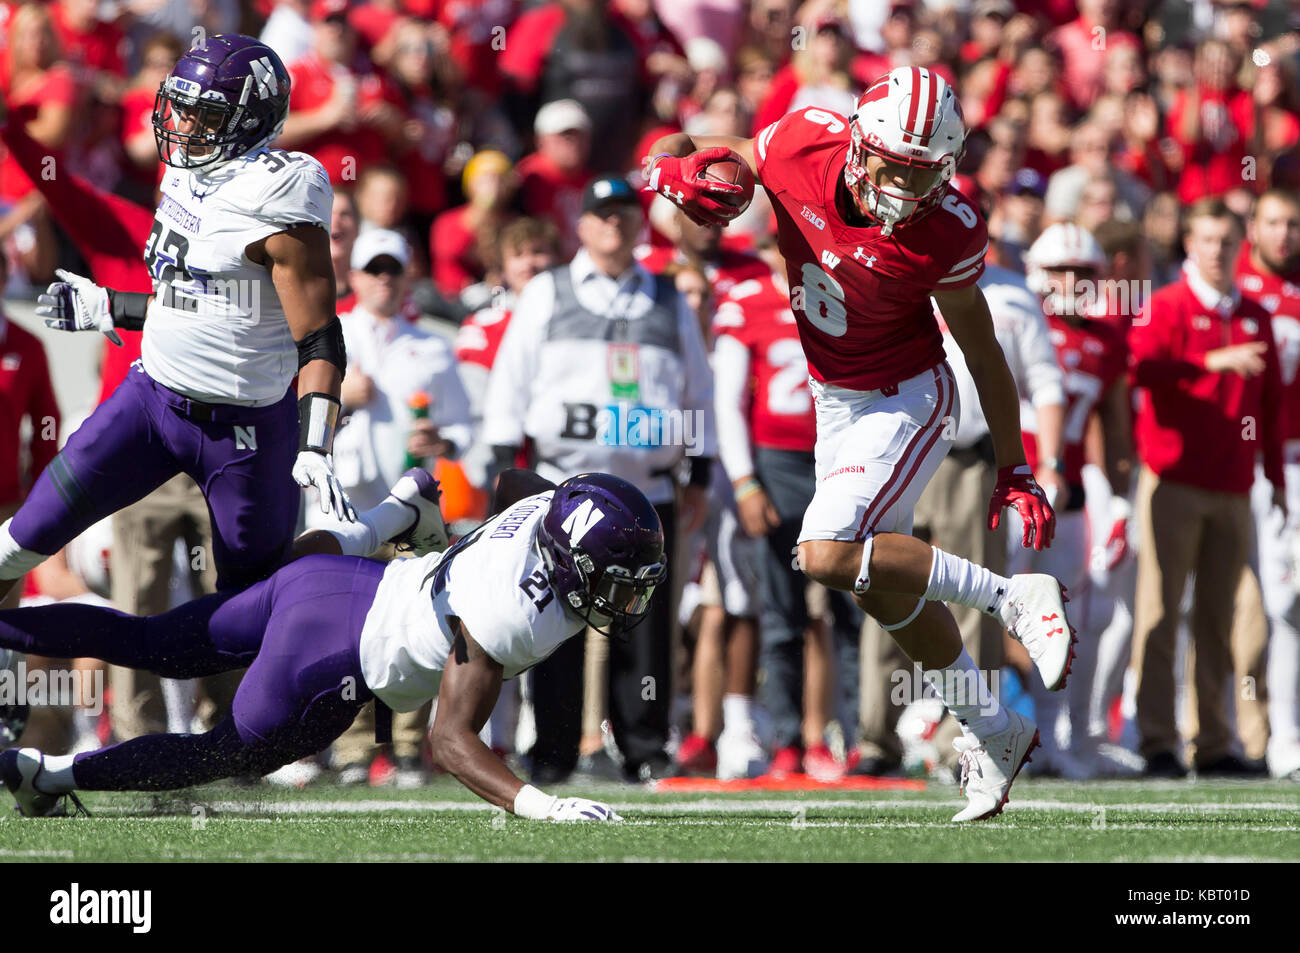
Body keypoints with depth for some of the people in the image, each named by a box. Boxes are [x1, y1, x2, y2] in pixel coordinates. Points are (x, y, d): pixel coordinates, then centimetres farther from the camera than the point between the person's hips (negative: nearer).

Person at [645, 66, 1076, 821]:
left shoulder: (945, 234, -26)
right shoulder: (801, 145, -20)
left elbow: (982, 350, -11)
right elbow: (674, 153, -3)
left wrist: (1015, 472, -5)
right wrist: (676, 174, -28)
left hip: (906, 399, -6)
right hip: (836, 401, 6)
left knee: (828, 555, -23)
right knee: (885, 583, 14)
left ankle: (1016, 597, -10)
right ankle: (992, 732, 31)